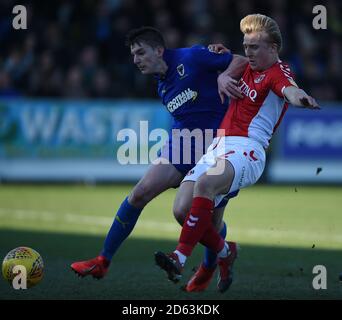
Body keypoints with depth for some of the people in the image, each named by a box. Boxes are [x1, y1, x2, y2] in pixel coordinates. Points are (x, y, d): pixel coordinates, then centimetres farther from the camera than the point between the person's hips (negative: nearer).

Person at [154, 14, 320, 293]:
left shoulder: (277, 74, -5)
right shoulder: (250, 68, 19)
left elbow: (290, 90, -31)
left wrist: (300, 98, -53)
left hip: (247, 150, -8)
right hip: (218, 147, 8)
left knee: (204, 184, -36)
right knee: (182, 207, -8)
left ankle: (180, 258, -41)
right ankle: (225, 252, 16)